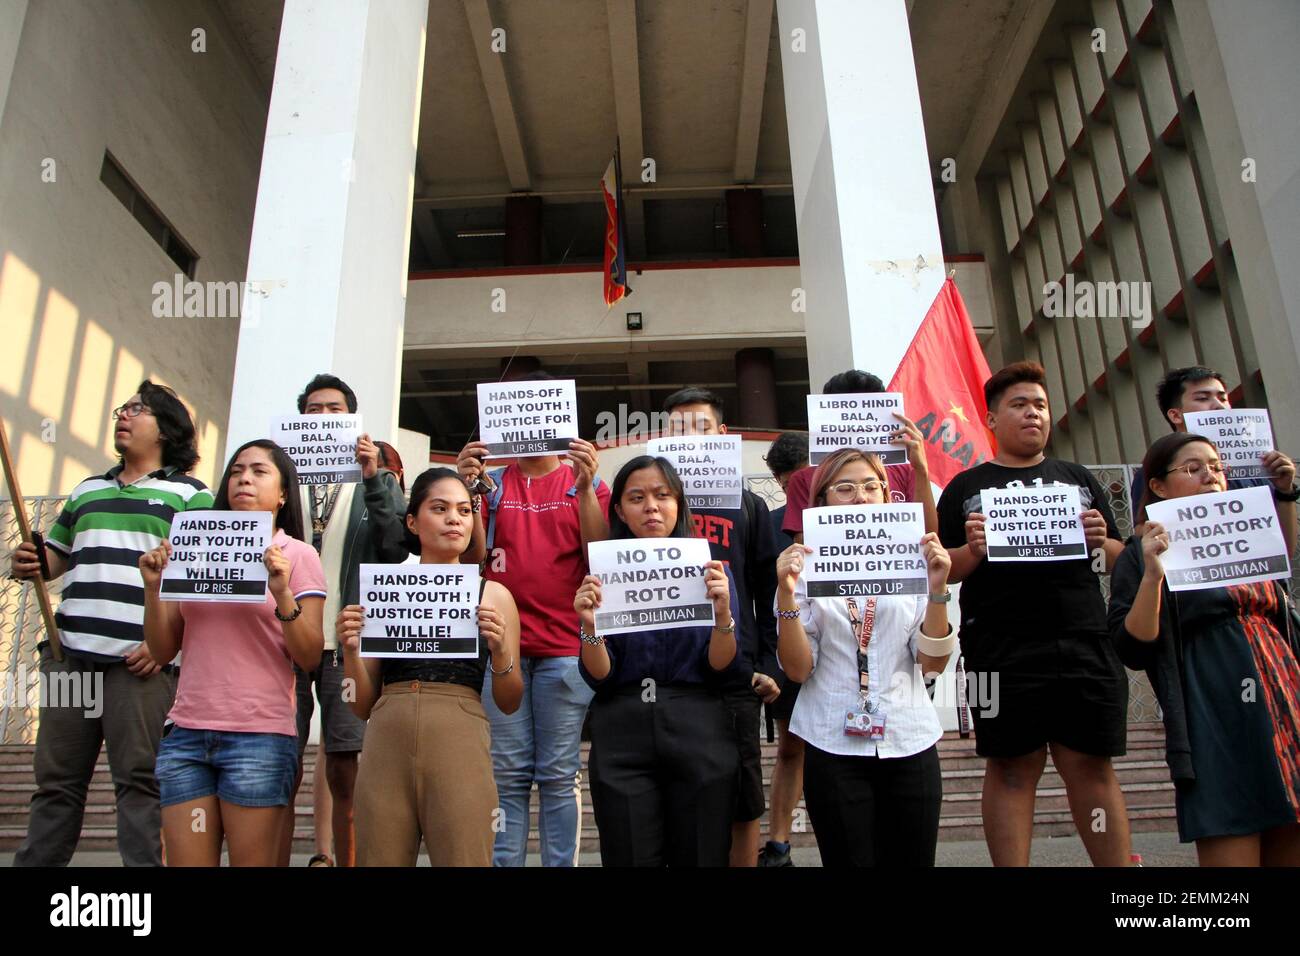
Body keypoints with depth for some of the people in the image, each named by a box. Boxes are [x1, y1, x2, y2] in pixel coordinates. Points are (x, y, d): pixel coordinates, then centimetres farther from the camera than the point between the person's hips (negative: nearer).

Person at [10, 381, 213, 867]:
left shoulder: (190, 494, 4)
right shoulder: (87, 491, 22)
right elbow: (54, 557, 28)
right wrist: (28, 564, 3)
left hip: (141, 659, -5)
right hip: (69, 653, 6)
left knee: (139, 781, -3)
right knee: (56, 780, 10)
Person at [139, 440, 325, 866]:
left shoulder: (297, 555, 2)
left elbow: (309, 656, -4)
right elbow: (163, 650, 12)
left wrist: (282, 594, -18)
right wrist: (153, 587, -2)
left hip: (259, 737, -3)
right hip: (185, 734, 4)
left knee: (252, 860, 2)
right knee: (185, 862, 4)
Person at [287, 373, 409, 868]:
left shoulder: (379, 481, 12)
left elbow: (396, 549, -4)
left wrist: (373, 478, -11)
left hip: (349, 642, -1)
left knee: (345, 775, 0)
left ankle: (347, 863, 10)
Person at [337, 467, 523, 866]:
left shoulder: (492, 596, 7)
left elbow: (509, 703, 8)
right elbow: (363, 705, 12)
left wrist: (500, 650, -11)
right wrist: (350, 649, -6)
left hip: (459, 748, -1)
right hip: (386, 746, 1)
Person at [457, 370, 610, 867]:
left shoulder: (584, 481, 11)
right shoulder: (493, 481, 13)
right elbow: (473, 557, 4)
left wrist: (585, 488, -13)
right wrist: (467, 487, -8)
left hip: (566, 646, -1)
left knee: (559, 774, 1)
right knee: (507, 773, 2)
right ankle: (502, 862, 11)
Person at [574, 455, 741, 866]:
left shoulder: (710, 569, 3)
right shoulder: (604, 576, 3)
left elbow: (721, 671, -1)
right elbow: (599, 678, -1)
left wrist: (723, 613, -19)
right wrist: (590, 626, -20)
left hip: (700, 737, 0)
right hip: (622, 738, 0)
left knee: (702, 857, 9)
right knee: (631, 858, 7)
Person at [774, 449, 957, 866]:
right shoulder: (806, 567, 1)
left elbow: (933, 664, -1)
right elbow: (798, 669, -5)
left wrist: (937, 591, -14)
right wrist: (786, 594, -17)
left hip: (910, 743, 2)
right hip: (833, 748, -1)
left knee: (911, 859, 9)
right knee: (849, 859, 6)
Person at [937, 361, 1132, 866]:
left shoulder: (1078, 478, 18)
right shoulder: (966, 487, 9)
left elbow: (1119, 562, 18)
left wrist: (1101, 540, -4)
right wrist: (973, 550, -15)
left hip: (1084, 644, 2)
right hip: (1002, 649, -2)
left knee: (1092, 766, 3)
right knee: (1012, 769, 1)